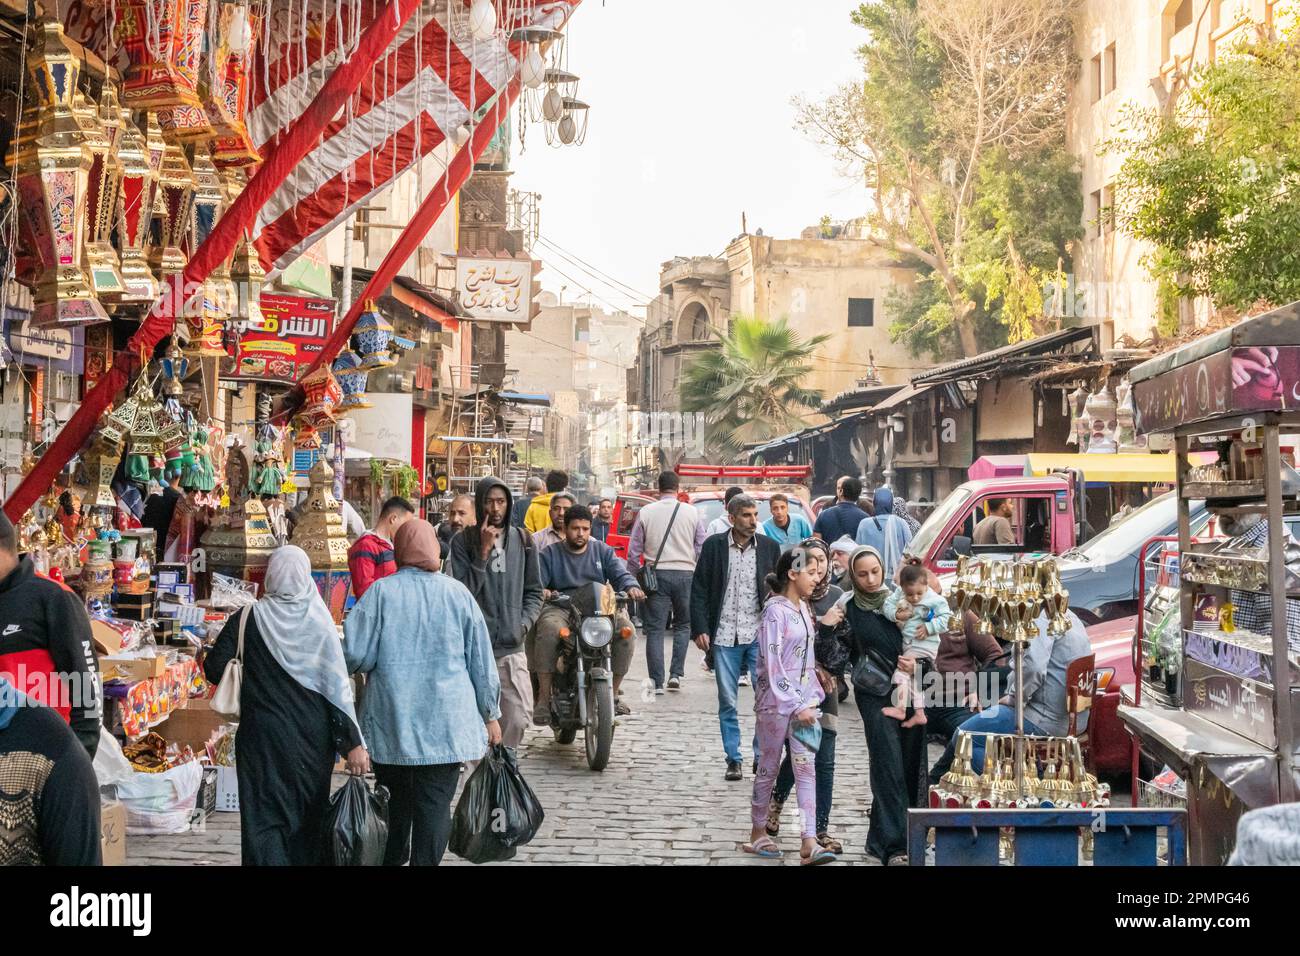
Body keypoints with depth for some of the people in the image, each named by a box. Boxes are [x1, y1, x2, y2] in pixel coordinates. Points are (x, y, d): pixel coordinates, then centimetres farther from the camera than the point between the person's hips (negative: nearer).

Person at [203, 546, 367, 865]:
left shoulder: (246, 619, -7)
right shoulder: (319, 622, -7)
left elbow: (214, 670, -5)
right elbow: (338, 684, -9)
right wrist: (353, 743, -7)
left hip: (263, 737, -1)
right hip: (313, 739, 1)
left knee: (265, 819, 2)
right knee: (309, 816, 16)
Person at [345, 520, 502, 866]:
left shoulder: (381, 592, -5)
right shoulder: (457, 593, -1)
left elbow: (355, 655, -8)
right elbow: (481, 660, 3)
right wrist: (490, 714, 13)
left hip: (392, 722, 1)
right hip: (446, 722, -1)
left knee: (395, 803, 16)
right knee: (435, 805, 1)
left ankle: (391, 859, 29)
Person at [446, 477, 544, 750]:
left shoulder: (522, 541, 11)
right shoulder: (463, 541, 2)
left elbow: (534, 591, 16)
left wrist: (524, 623, 1)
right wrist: (484, 552, -12)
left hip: (512, 648, 2)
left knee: (518, 717, -6)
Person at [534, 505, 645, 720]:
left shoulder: (603, 551, 18)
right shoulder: (550, 555, 12)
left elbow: (620, 574, 6)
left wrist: (631, 587, -17)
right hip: (561, 609, -2)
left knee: (626, 628, -25)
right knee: (548, 629, -36)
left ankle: (613, 693, -9)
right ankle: (543, 699, -30)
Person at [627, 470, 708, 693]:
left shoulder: (646, 513, 1)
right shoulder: (692, 513, 2)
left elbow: (633, 551, 3)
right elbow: (703, 548, 4)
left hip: (656, 574, 0)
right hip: (685, 573, 1)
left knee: (655, 629, 3)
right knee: (683, 625, 17)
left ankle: (657, 682, 0)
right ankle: (676, 673, 7)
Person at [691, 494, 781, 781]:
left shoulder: (769, 547, 4)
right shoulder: (714, 545, 0)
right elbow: (699, 590, 3)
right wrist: (700, 629, -5)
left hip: (760, 635, 1)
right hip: (724, 636, 0)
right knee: (727, 701, 5)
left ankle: (762, 756, 9)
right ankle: (733, 759, 15)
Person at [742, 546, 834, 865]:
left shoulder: (803, 607, 12)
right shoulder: (775, 611, -13)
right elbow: (773, 665, -17)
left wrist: (813, 696, 8)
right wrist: (796, 706, -18)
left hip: (804, 699, 7)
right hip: (776, 701, -7)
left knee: (806, 767, -1)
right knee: (769, 768, 6)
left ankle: (809, 844, -6)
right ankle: (758, 833, 21)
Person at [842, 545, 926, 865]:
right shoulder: (849, 610, 2)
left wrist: (917, 662, -11)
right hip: (875, 696, -2)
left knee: (911, 764, 2)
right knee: (888, 765, -10)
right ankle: (894, 847, -11)